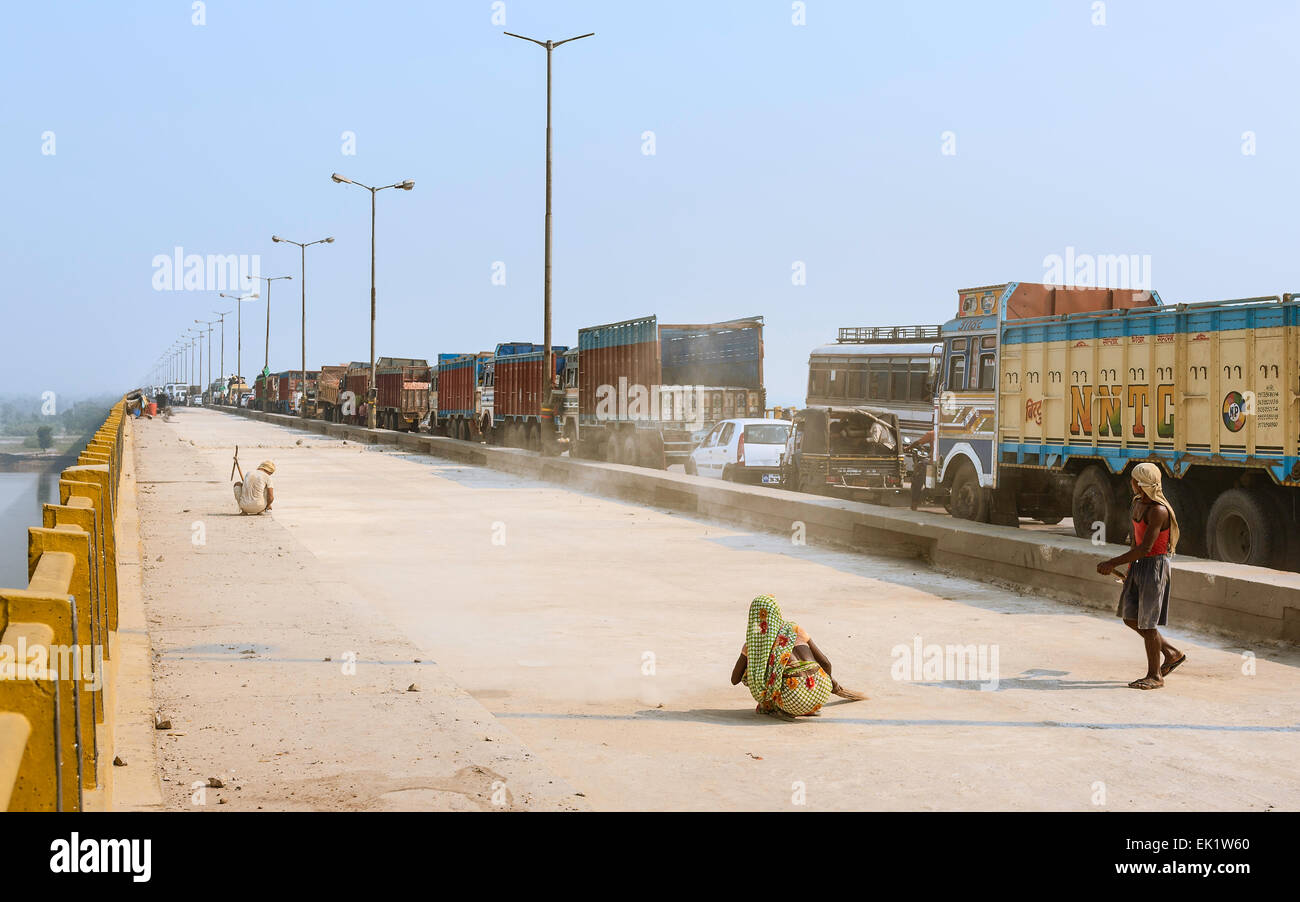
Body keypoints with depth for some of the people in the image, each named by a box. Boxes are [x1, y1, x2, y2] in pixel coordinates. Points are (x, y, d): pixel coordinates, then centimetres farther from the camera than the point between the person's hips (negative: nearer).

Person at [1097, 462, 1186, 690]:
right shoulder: (1139, 503, 8)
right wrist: (1130, 568, 24)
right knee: (1130, 618, 13)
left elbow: (1145, 547, -26)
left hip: (1155, 566, -9)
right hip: (1139, 565, 9)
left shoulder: (1158, 511, -21)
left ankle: (1154, 676, 10)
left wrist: (1113, 563, -25)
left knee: (1147, 622, -2)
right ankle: (1172, 654, 27)